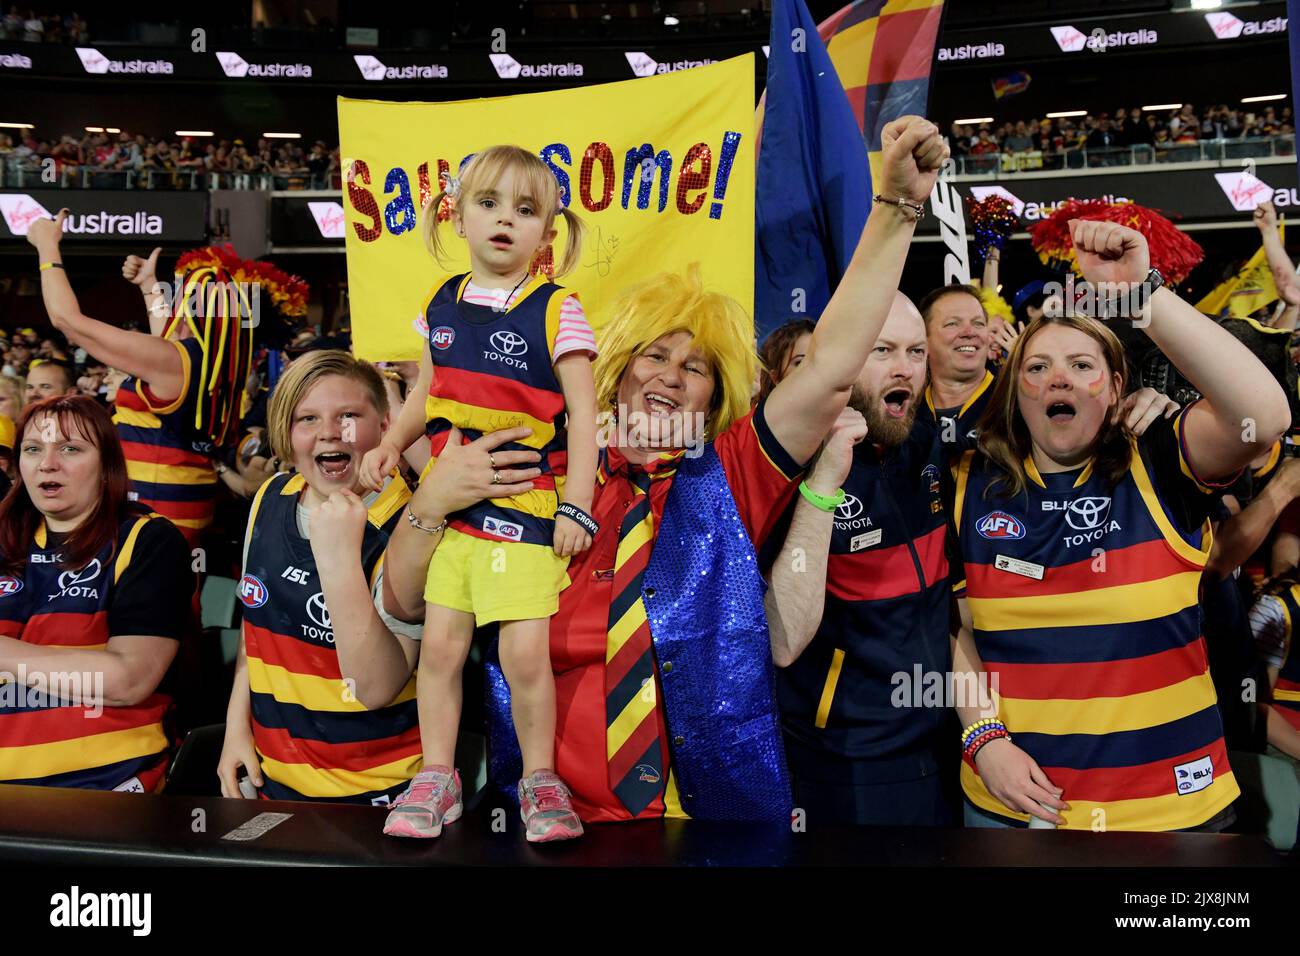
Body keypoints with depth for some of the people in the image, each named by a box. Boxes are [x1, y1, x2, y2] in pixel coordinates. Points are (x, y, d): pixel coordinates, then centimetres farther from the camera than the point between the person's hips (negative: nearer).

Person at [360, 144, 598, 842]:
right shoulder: (443, 304, 9)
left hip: (527, 509, -4)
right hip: (450, 503, 5)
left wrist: (576, 507, -12)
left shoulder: (555, 311, -6)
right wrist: (391, 444, 5)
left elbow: (582, 414, -7)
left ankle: (539, 780, 16)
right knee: (440, 645, 6)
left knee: (525, 654, -5)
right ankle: (437, 777, 23)